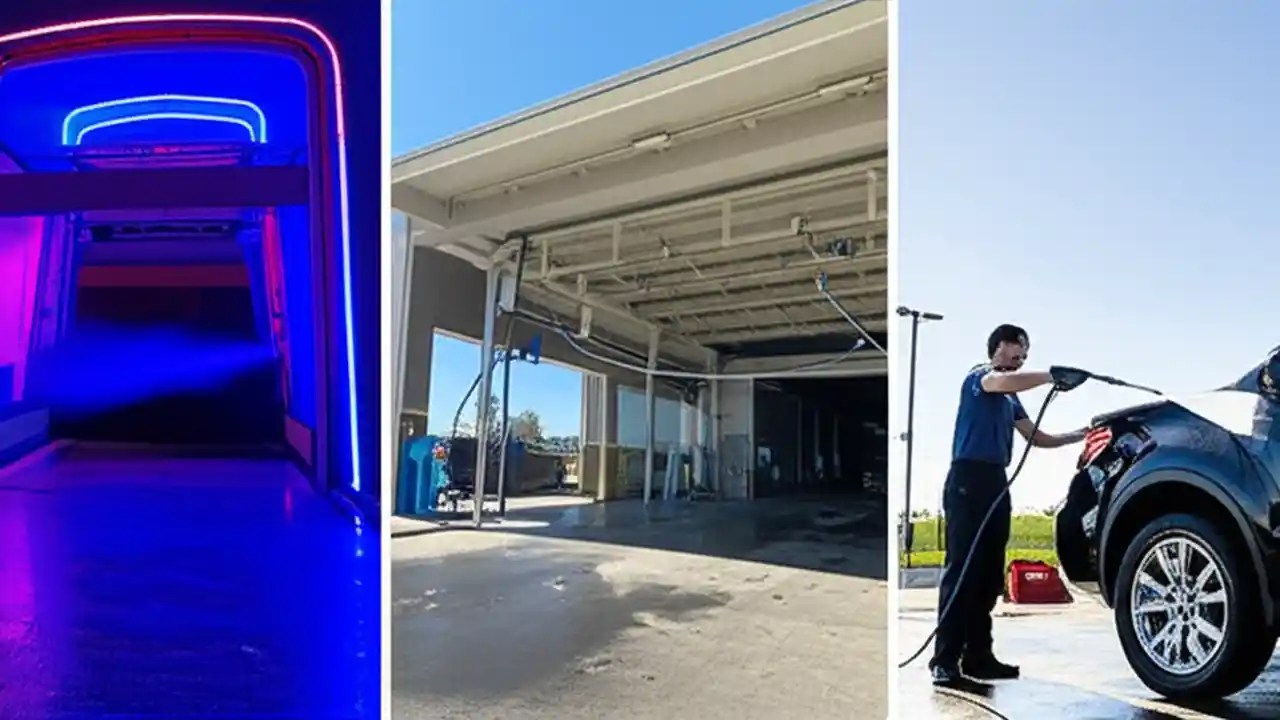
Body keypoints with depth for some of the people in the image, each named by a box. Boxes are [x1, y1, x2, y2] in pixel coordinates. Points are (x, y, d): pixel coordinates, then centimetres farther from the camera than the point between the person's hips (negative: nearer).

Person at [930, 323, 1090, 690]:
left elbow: (1038, 438, 28)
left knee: (988, 576, 7)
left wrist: (1081, 436, 22)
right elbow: (1005, 381, -24)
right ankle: (945, 662, -14)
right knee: (960, 571, -13)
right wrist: (1052, 376, -30)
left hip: (996, 483, 9)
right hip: (969, 479, -9)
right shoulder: (978, 377, 0)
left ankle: (978, 655, 12)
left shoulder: (1010, 399, 26)